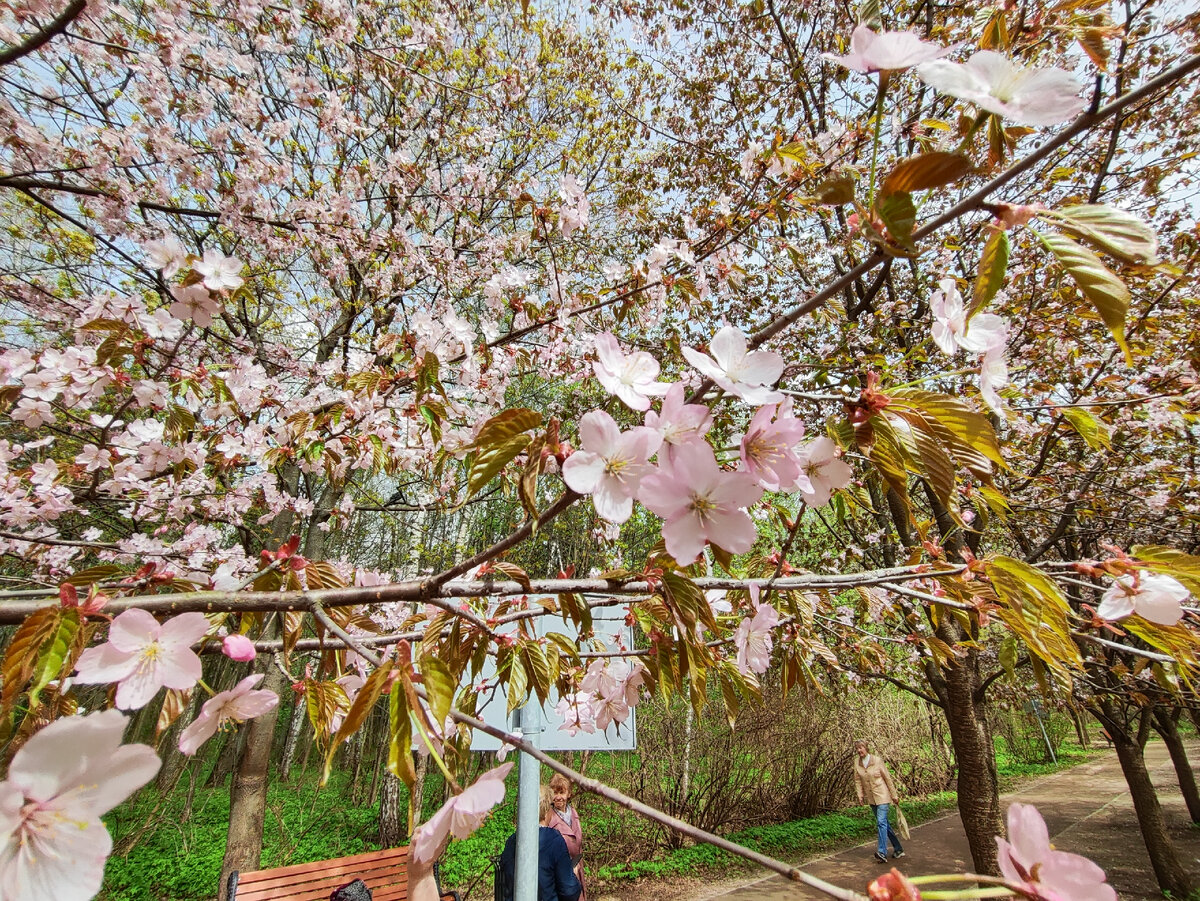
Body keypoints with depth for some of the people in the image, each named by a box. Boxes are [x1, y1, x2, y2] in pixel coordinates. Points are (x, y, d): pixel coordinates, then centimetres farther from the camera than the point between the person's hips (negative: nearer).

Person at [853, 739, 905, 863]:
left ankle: (882, 852, -18)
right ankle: (898, 849, 29)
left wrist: (894, 795, -1)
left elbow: (887, 778, -5)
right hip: (870, 798, 5)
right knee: (884, 822, 14)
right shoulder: (857, 762, -2)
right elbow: (857, 780, 4)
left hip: (882, 795, -5)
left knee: (881, 822, -15)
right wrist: (860, 795, -6)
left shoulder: (877, 760, -13)